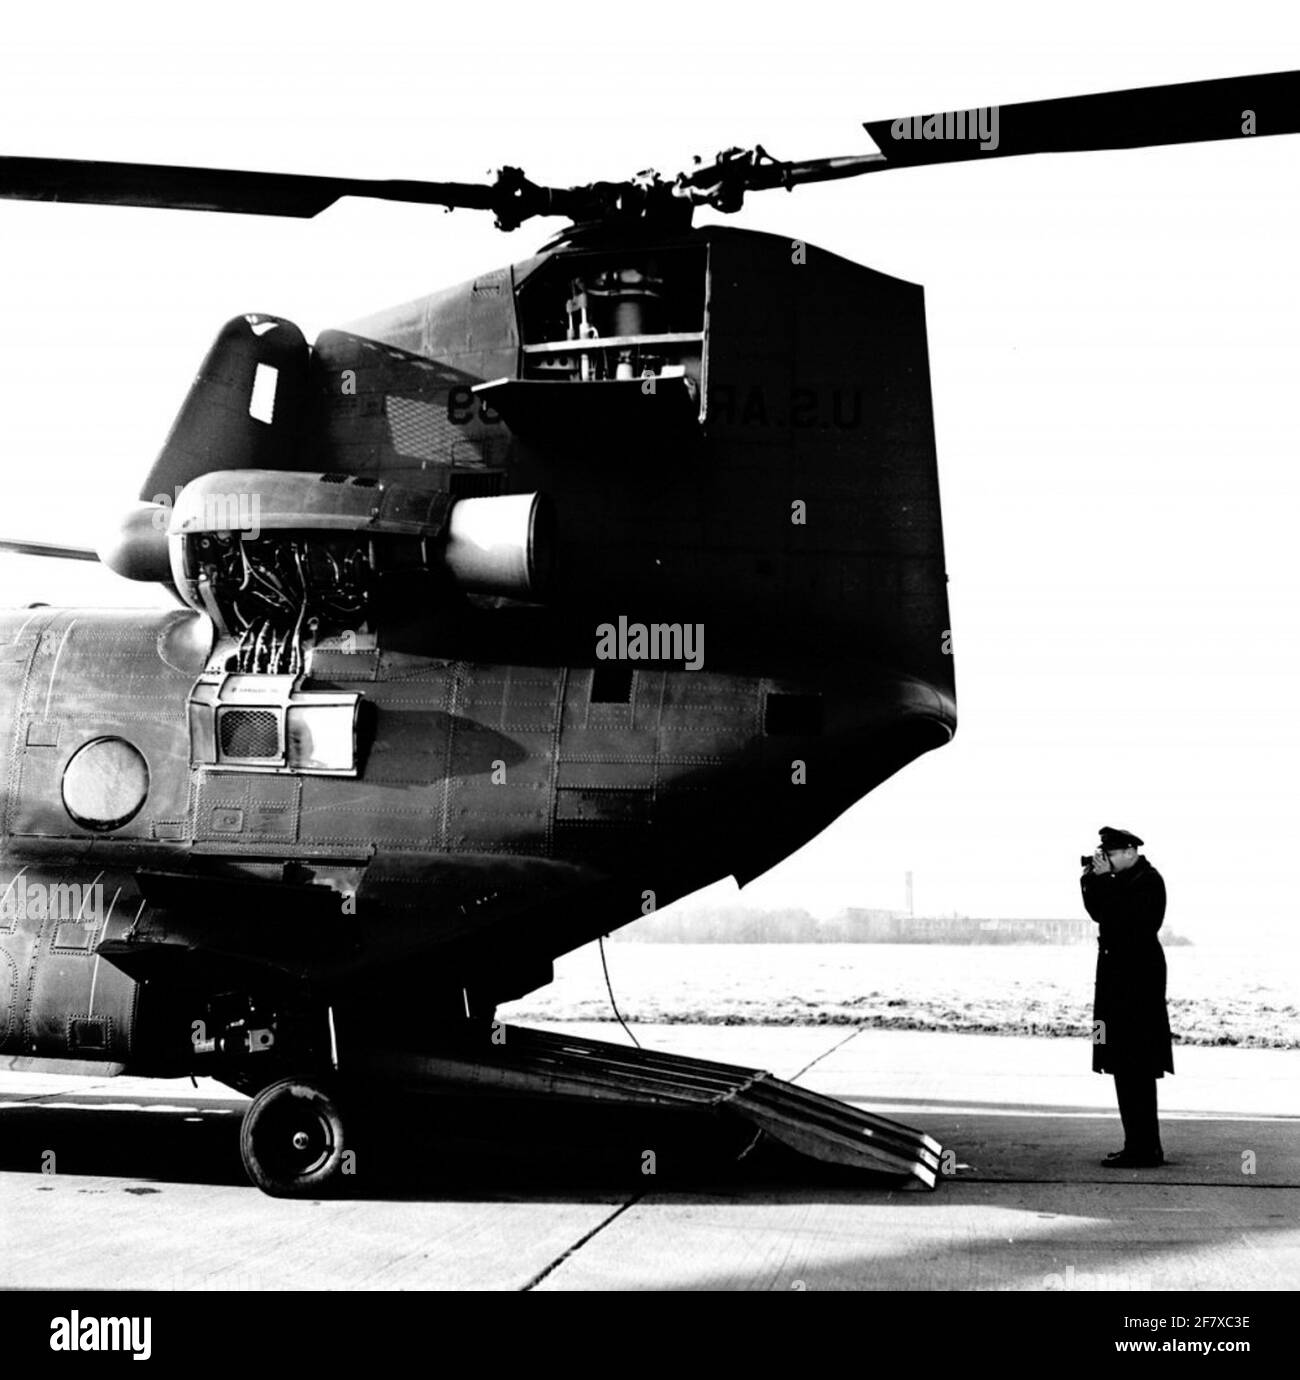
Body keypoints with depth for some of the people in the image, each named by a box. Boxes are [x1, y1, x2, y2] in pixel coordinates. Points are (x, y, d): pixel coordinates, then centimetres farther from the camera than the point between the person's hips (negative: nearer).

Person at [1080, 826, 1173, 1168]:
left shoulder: (1149, 882, -12)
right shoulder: (1122, 881, 16)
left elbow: (1122, 917, -22)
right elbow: (1099, 912, 15)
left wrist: (1102, 880, -18)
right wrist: (1092, 880, 3)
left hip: (1137, 982, -10)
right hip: (1119, 980, 10)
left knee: (1134, 1068, -9)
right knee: (1128, 1067, 12)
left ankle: (1144, 1150, -7)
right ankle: (1141, 1145, 18)